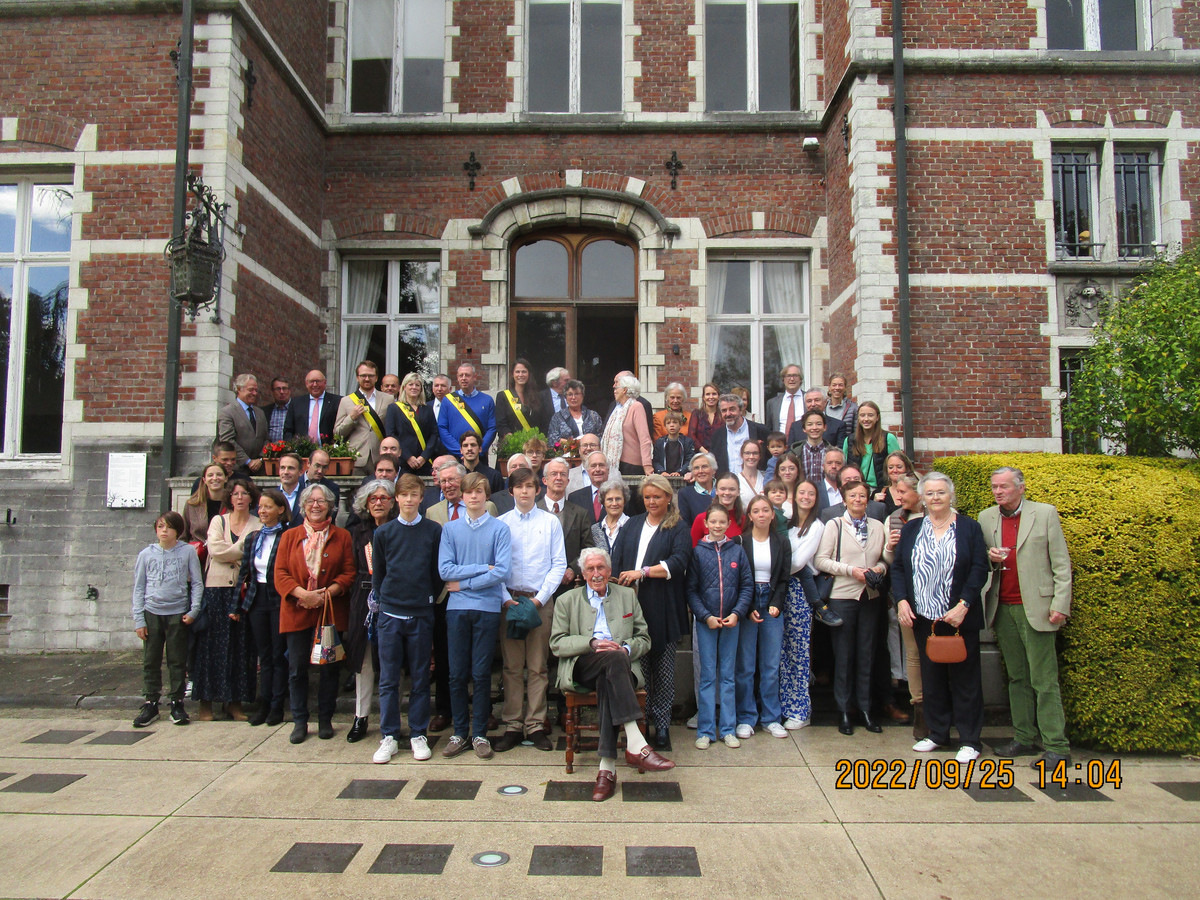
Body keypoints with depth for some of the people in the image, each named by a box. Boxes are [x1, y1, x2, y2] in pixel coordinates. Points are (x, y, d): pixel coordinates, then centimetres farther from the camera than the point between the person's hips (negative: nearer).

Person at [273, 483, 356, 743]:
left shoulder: (342, 536, 6)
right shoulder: (290, 536, 8)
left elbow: (349, 572, 1)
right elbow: (280, 573, 1)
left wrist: (329, 592, -14)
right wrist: (302, 593, -14)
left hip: (331, 611, 0)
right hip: (297, 612, 1)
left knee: (330, 667, 5)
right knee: (297, 668, 4)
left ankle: (325, 719, 18)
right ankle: (299, 721, 17)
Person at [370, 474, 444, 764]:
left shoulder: (434, 531, 2)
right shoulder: (383, 532, 5)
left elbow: (439, 571, 7)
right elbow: (378, 573, 12)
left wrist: (430, 598, 5)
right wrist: (382, 600, 8)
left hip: (421, 615, -1)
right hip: (389, 615, 1)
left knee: (420, 679, 7)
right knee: (388, 680, 5)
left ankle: (418, 735, 17)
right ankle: (389, 737, 15)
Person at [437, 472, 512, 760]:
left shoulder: (500, 529, 0)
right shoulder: (450, 529, 7)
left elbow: (502, 572, -9)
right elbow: (444, 569, -3)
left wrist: (464, 583, -8)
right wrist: (483, 568, -10)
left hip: (487, 608, -2)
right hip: (457, 608, 2)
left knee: (481, 673, 4)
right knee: (457, 674, 6)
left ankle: (479, 734, 16)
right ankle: (460, 733, 18)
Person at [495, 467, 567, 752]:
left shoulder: (551, 521, 6)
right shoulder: (500, 523, 7)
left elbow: (559, 564, 3)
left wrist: (540, 599, -6)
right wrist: (505, 599, -7)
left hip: (541, 601, 0)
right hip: (509, 600, 0)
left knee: (538, 666, 2)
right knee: (512, 666, 3)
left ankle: (535, 726, 9)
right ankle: (512, 726, 10)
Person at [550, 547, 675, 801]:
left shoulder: (627, 596, 23)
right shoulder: (567, 601, 19)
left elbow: (644, 639, 17)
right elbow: (557, 644, 6)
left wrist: (626, 649, -6)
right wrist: (592, 643, -10)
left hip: (621, 664, 1)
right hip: (581, 668, -1)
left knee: (608, 683, -36)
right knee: (613, 658, -35)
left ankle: (607, 768, -39)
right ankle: (636, 745, -44)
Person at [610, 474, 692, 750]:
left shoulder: (678, 529, 4)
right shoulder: (632, 526, 15)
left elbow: (678, 562, -11)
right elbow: (616, 559, 7)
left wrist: (642, 572, -16)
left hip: (663, 609, -3)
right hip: (631, 606, 3)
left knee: (663, 666, 2)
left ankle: (662, 724, 10)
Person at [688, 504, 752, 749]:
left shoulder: (737, 551, 2)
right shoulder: (698, 552, -1)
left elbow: (747, 586, 3)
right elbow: (691, 589, -1)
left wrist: (737, 613, -9)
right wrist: (706, 616, -10)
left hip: (732, 621, 1)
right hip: (705, 621, -1)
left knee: (728, 676, 8)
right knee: (707, 676, 3)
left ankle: (728, 729, 15)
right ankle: (706, 730, 10)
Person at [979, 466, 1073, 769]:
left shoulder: (1045, 513, 0)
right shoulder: (986, 517, 11)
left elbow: (1061, 563, -2)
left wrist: (1060, 604, -10)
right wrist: (989, 558, -6)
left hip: (1035, 607, -4)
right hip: (1003, 608, 5)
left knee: (1044, 680, -4)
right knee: (1016, 677, 10)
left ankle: (1056, 747, 0)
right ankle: (1024, 738, 18)